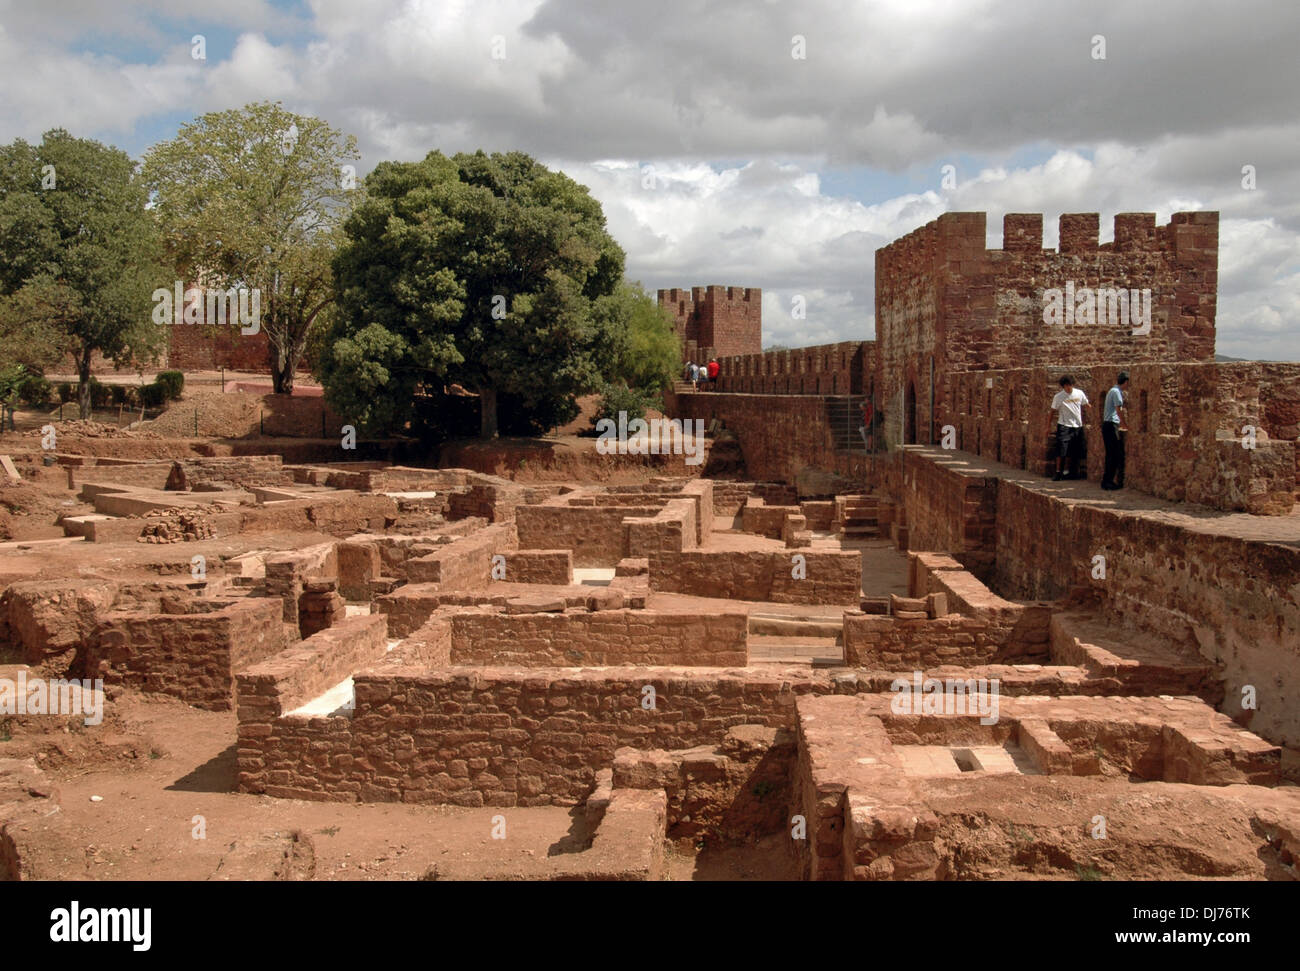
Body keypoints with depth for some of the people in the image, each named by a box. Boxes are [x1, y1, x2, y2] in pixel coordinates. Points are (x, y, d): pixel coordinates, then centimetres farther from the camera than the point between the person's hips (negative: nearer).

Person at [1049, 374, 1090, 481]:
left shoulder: (1079, 393, 3)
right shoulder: (1058, 397, -5)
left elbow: (1086, 405, 18)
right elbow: (1053, 411, 0)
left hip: (1077, 426, 3)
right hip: (1064, 426, -3)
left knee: (1074, 452, 9)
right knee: (1061, 450, -11)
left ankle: (1073, 472, 18)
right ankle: (1058, 473, -3)